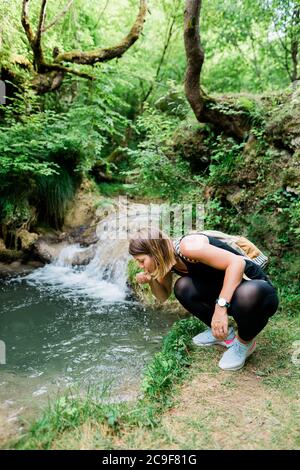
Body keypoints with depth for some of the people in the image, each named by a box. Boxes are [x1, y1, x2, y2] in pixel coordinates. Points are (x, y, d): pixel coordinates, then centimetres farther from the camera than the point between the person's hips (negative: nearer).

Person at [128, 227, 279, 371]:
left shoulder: (186, 247, -27)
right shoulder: (168, 259, -1)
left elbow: (237, 262, -33)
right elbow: (163, 296, 11)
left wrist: (221, 307, -37)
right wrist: (151, 280, -10)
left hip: (259, 290, -7)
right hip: (225, 292, 7)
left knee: (247, 295, -41)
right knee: (183, 287, -14)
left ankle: (245, 342, -6)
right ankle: (223, 333, 7)